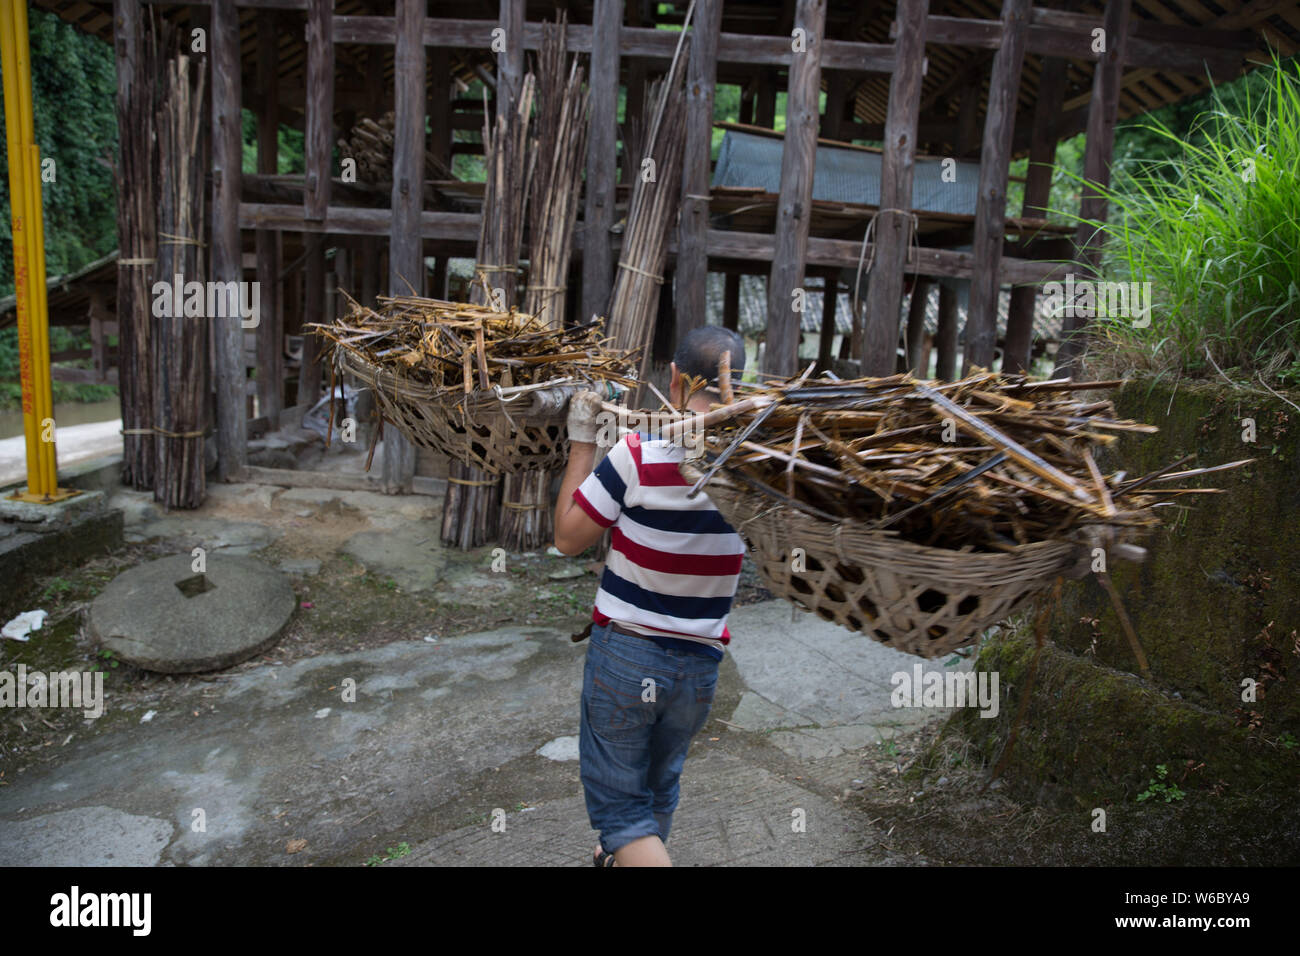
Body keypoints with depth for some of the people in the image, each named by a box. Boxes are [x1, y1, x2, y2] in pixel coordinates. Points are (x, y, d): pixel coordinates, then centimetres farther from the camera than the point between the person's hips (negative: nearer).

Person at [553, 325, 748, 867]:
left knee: (619, 801, 10)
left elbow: (568, 538, -9)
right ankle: (621, 857, 50)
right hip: (701, 662, 5)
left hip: (624, 655, -5)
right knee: (660, 786, 27)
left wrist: (581, 441, -2)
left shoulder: (639, 456, -21)